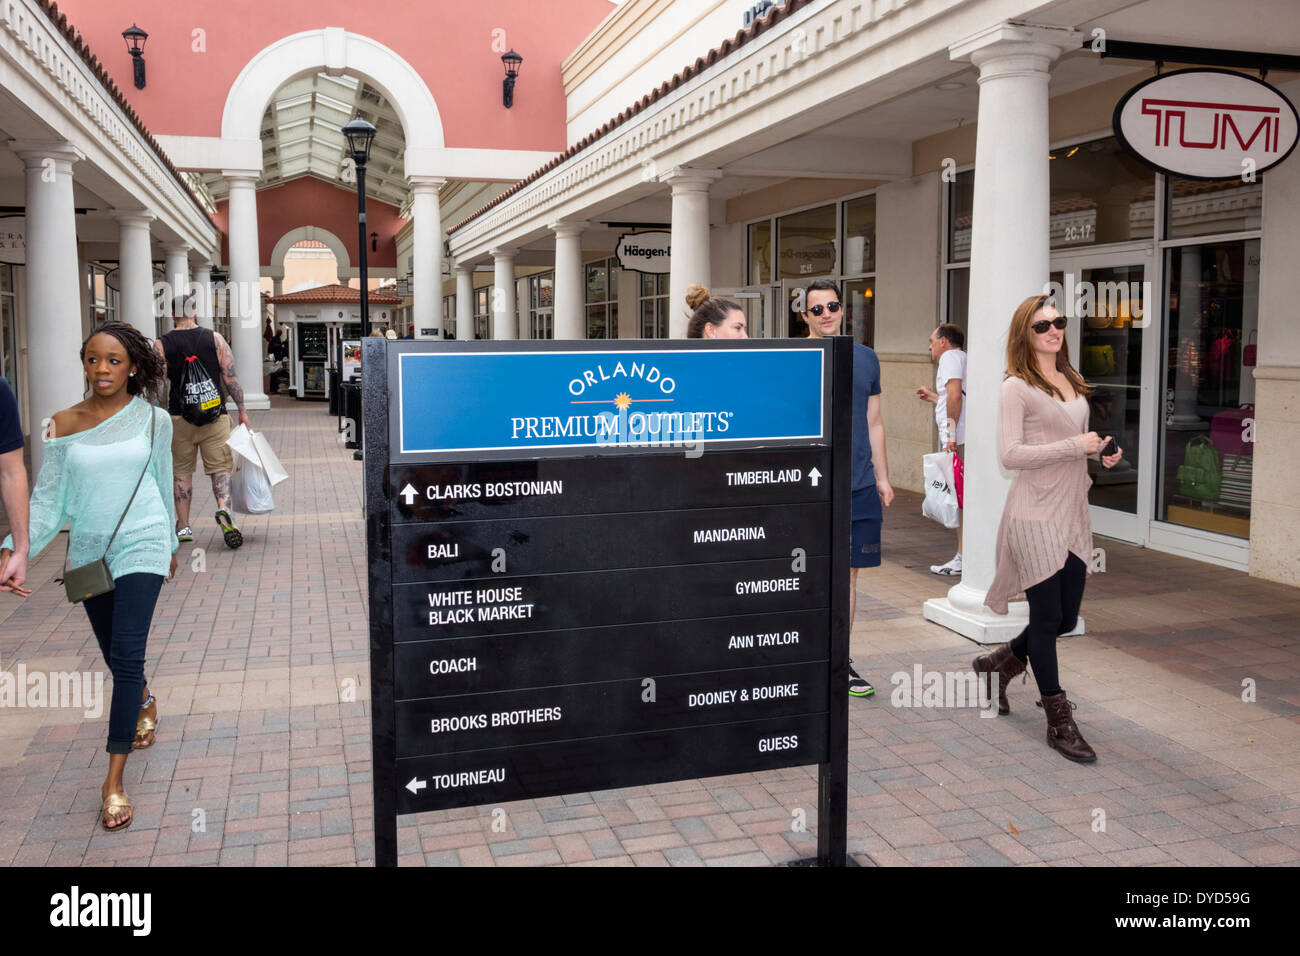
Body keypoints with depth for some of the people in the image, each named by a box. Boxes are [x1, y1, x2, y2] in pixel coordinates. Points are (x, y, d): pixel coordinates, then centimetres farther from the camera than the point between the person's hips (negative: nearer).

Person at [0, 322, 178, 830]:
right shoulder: (63, 424, -1)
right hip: (88, 551, 3)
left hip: (141, 545, -3)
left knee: (126, 656, -12)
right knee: (116, 657, 16)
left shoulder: (154, 419, -3)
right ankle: (144, 702, 51)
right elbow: (47, 498, -2)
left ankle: (114, 781, -6)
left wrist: (170, 547, 18)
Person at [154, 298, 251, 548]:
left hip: (179, 418, 1)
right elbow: (231, 378, -2)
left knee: (182, 471, 12)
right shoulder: (215, 339, 0)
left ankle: (183, 526, 14)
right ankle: (224, 509, -22)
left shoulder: (161, 345, 0)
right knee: (220, 467, 4)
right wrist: (242, 410, 6)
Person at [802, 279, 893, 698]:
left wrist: (882, 476, 13)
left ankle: (841, 660, 19)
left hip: (860, 487, 4)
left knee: (847, 573, 9)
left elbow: (873, 423, 16)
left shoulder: (866, 358, 11)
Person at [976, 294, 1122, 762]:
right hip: (1035, 516, -8)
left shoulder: (1072, 384, 14)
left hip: (1073, 513, 8)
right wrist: (1075, 446, -18)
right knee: (1048, 616, 0)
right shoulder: (1017, 388, -9)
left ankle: (999, 663, 37)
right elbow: (1010, 454, -18)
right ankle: (1059, 722, 12)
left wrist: (1100, 454, 6)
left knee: (1066, 619, 12)